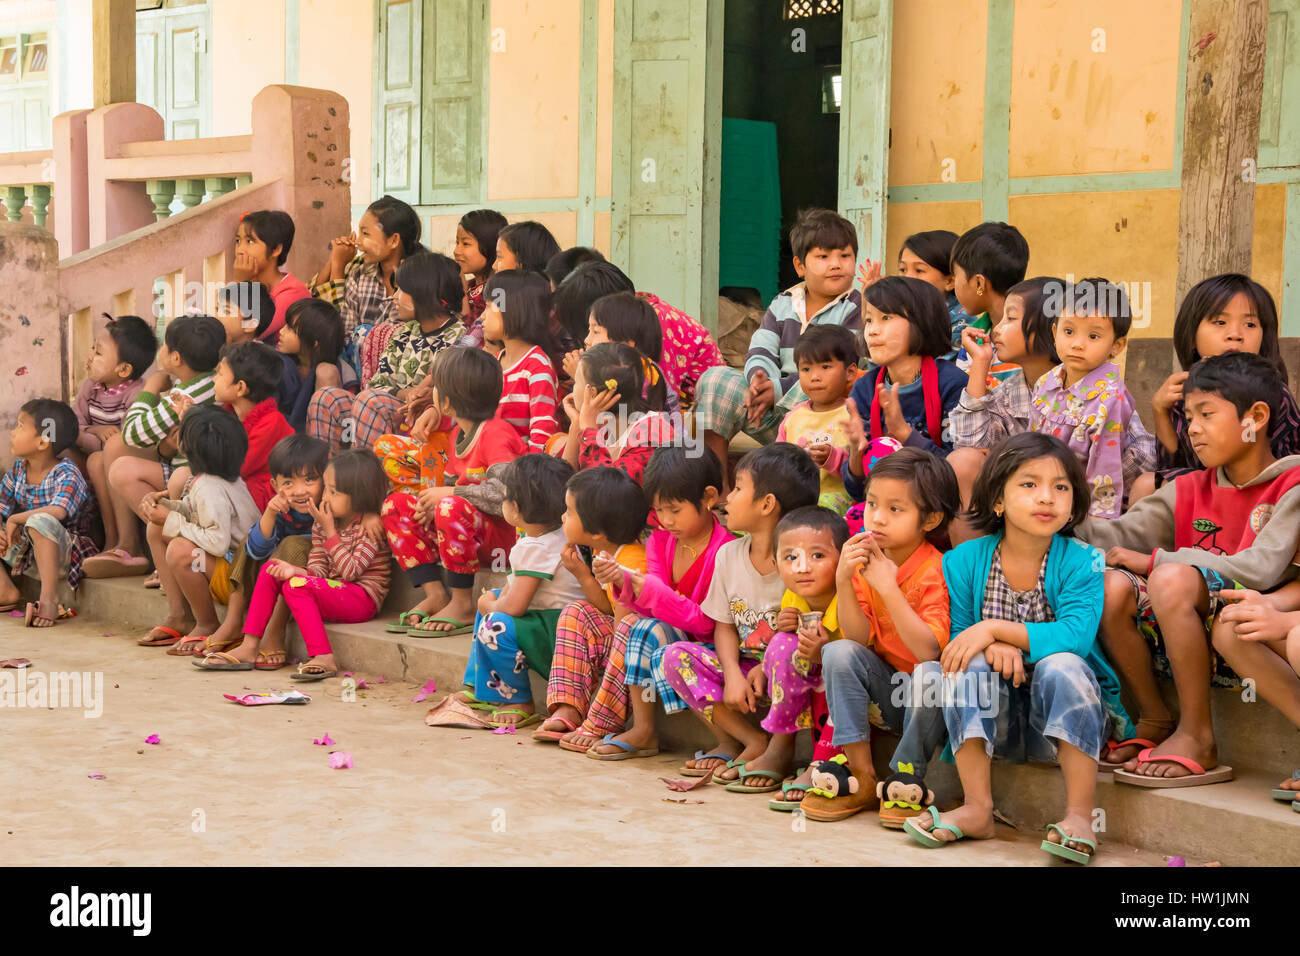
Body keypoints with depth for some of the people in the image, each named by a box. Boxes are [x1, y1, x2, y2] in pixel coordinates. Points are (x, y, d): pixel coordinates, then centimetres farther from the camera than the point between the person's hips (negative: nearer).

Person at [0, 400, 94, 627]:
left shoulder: (66, 474, -18)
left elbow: (58, 512, -36)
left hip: (63, 554, -8)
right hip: (26, 555, 8)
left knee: (41, 521, -37)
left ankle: (49, 599, -40)